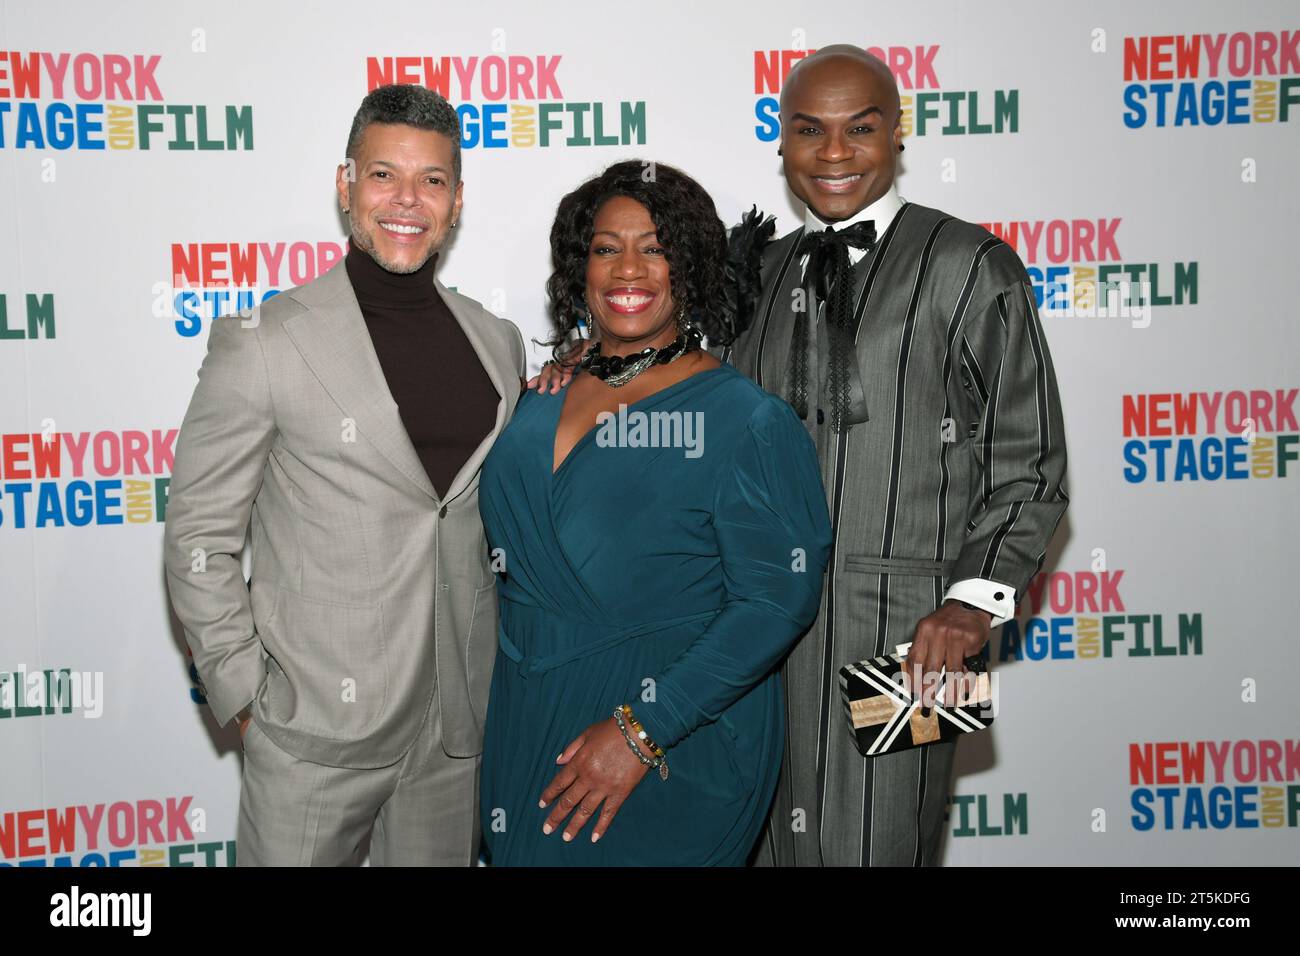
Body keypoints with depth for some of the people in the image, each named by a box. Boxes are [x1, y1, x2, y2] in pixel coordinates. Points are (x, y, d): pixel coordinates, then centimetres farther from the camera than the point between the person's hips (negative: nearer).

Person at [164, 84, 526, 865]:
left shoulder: (498, 343, 7)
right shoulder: (263, 345, -8)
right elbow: (199, 537, -5)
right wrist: (243, 690, -7)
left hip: (461, 727, 4)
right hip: (315, 731, -4)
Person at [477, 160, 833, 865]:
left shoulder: (749, 421, -12)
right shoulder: (539, 406, 6)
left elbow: (777, 600, -17)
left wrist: (642, 730, -21)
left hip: (673, 762, -5)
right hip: (526, 730, 5)